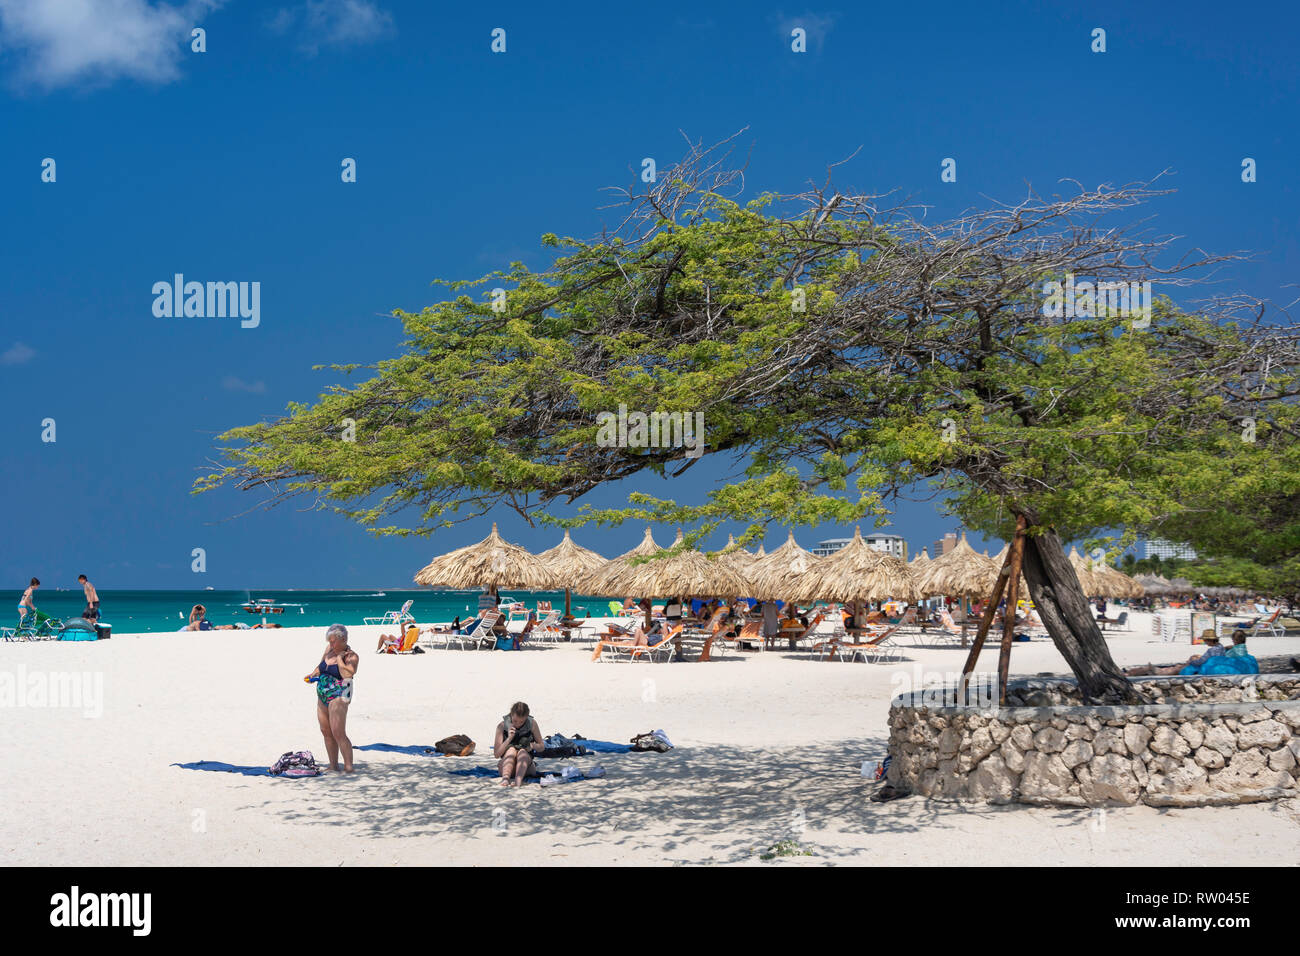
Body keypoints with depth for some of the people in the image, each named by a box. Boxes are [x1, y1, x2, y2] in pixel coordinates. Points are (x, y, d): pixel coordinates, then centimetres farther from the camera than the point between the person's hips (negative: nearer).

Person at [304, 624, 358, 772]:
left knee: (338, 733, -14)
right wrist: (313, 674, 12)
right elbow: (321, 666, 28)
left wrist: (339, 658, -18)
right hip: (322, 696, 8)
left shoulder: (351, 656, -10)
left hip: (338, 696, -8)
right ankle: (333, 766, 18)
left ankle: (348, 767, -11)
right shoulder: (329, 648, 11)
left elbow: (347, 674, -27)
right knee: (326, 732, 10)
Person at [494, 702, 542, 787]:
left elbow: (542, 747, 8)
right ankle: (505, 778, -53)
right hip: (506, 763, 0)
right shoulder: (502, 726, -4)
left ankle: (518, 780, -56)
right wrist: (509, 739, -19)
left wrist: (532, 746, -14)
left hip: (526, 767, 0)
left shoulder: (532, 724, -2)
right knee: (511, 749, -29)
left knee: (522, 752, -30)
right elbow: (496, 754, -7)